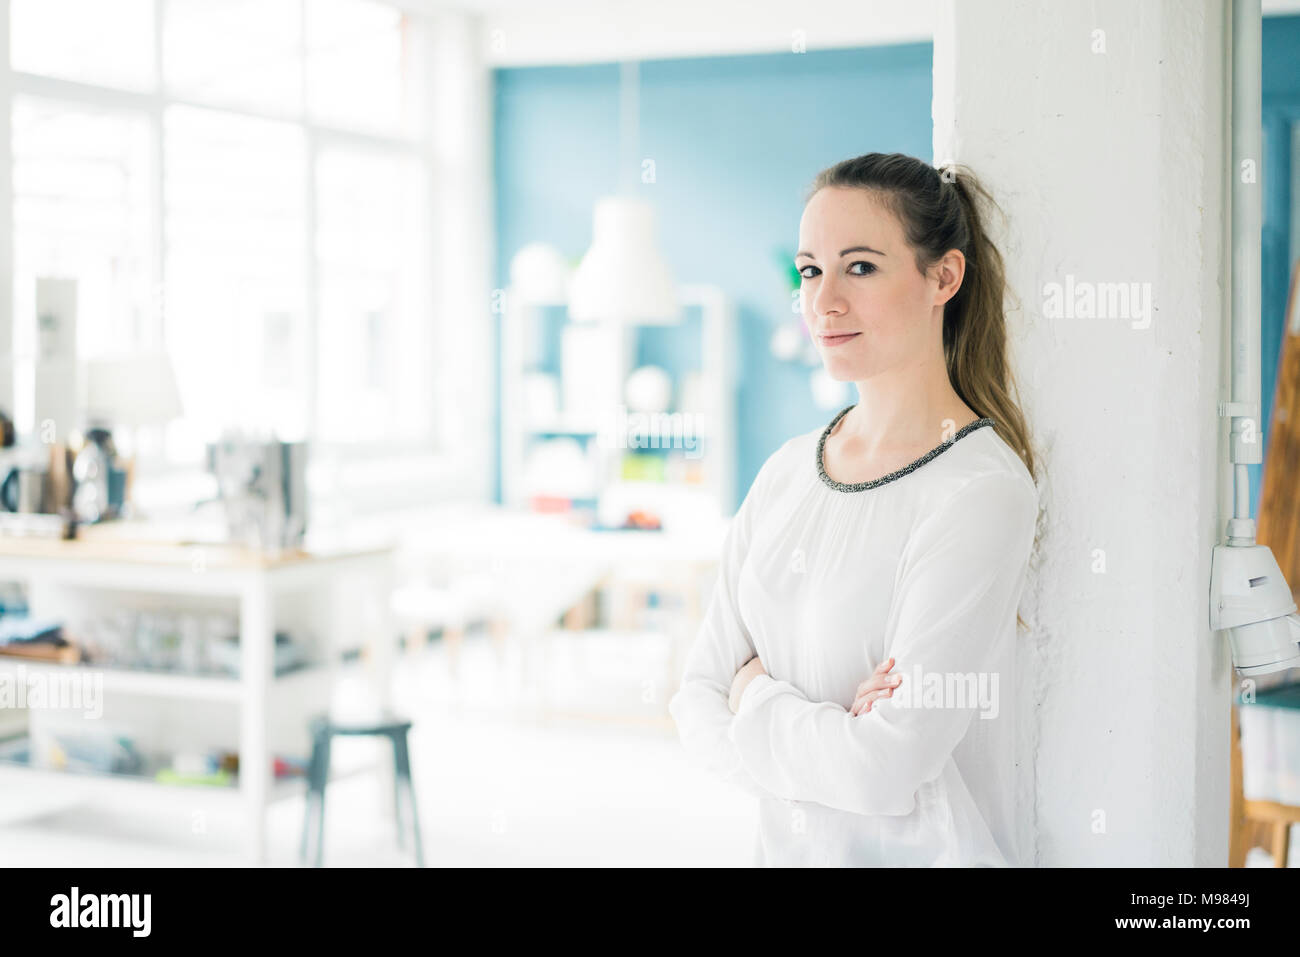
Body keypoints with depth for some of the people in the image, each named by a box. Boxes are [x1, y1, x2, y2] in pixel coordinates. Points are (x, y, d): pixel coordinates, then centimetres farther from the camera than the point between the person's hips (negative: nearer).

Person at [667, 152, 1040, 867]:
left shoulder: (980, 492, -19)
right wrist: (824, 738, -17)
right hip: (787, 849, 5)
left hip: (923, 855, -5)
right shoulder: (786, 472, 0)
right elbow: (698, 701, -1)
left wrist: (756, 697, -9)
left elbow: (887, 771, -24)